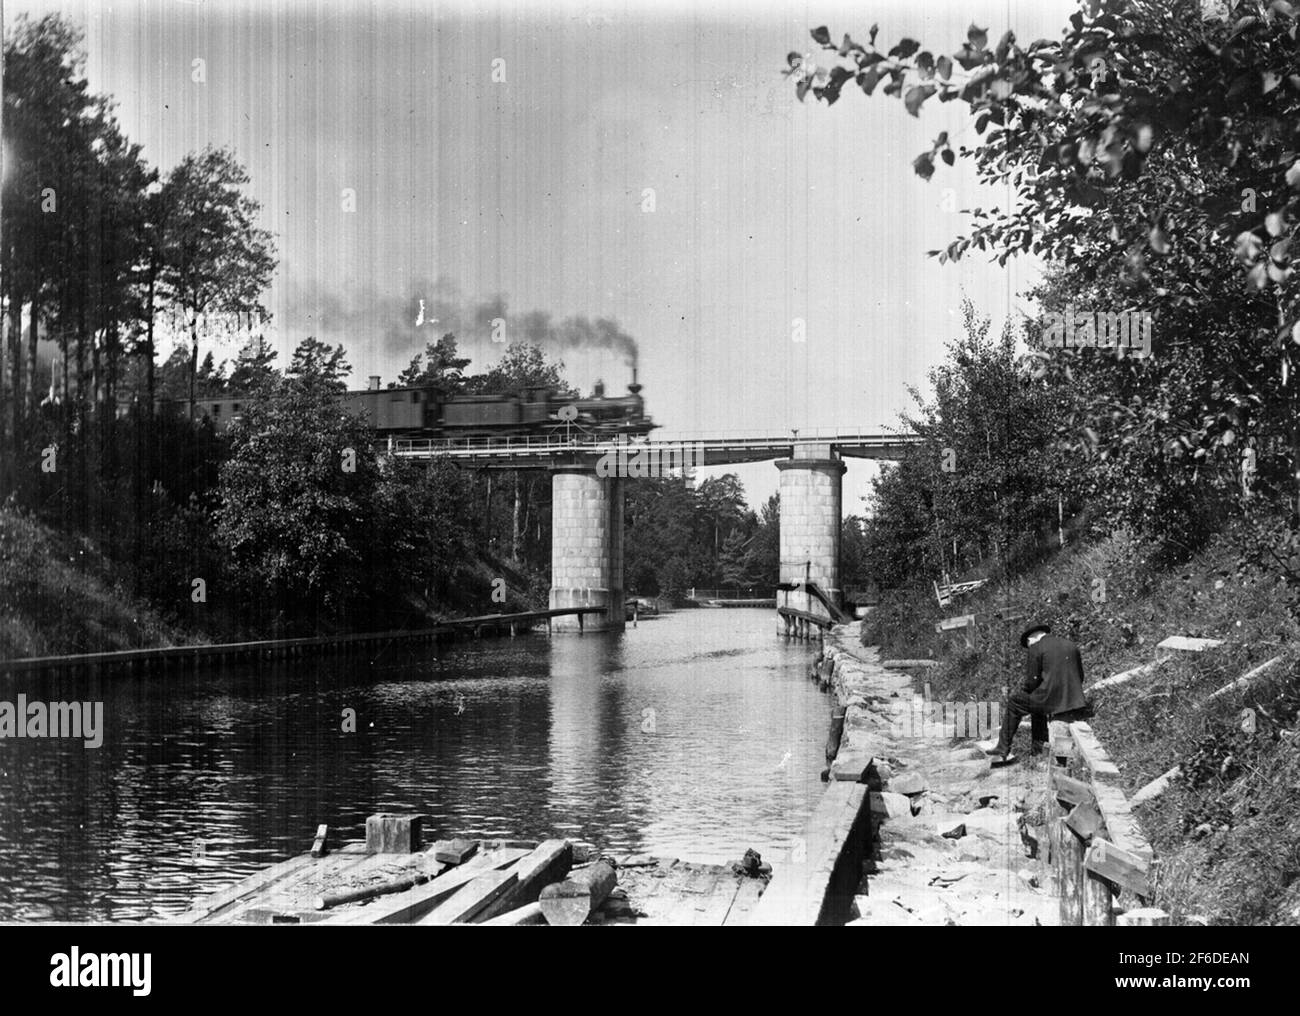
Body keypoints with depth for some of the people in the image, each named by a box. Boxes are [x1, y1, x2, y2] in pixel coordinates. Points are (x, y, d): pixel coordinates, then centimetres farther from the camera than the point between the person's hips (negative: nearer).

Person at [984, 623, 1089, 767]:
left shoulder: (1035, 649, -3)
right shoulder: (1071, 646, 16)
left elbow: (1031, 682, -5)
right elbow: (1080, 677, 20)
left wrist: (1023, 692, 15)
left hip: (1053, 701, -7)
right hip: (1074, 700, 7)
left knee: (1013, 701, 14)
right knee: (1037, 700, 33)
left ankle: (1003, 751, 15)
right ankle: (1038, 747, 31)